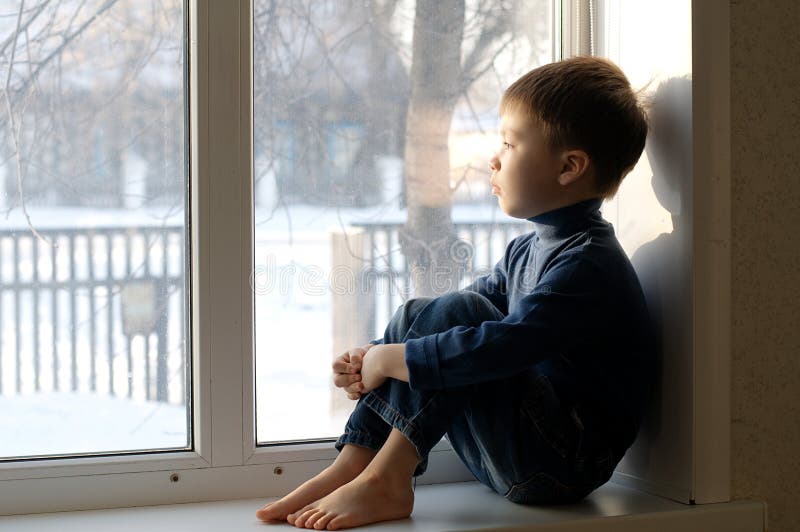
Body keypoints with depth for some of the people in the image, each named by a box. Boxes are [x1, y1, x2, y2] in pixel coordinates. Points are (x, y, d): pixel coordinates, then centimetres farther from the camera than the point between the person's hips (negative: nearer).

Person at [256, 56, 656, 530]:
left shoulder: (590, 263, -19)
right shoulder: (528, 250, 13)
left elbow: (503, 345, -31)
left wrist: (393, 360, -21)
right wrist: (373, 358, -2)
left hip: (559, 468, -9)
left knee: (449, 315, -22)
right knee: (415, 315, 5)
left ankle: (385, 481, -20)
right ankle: (351, 464, -6)